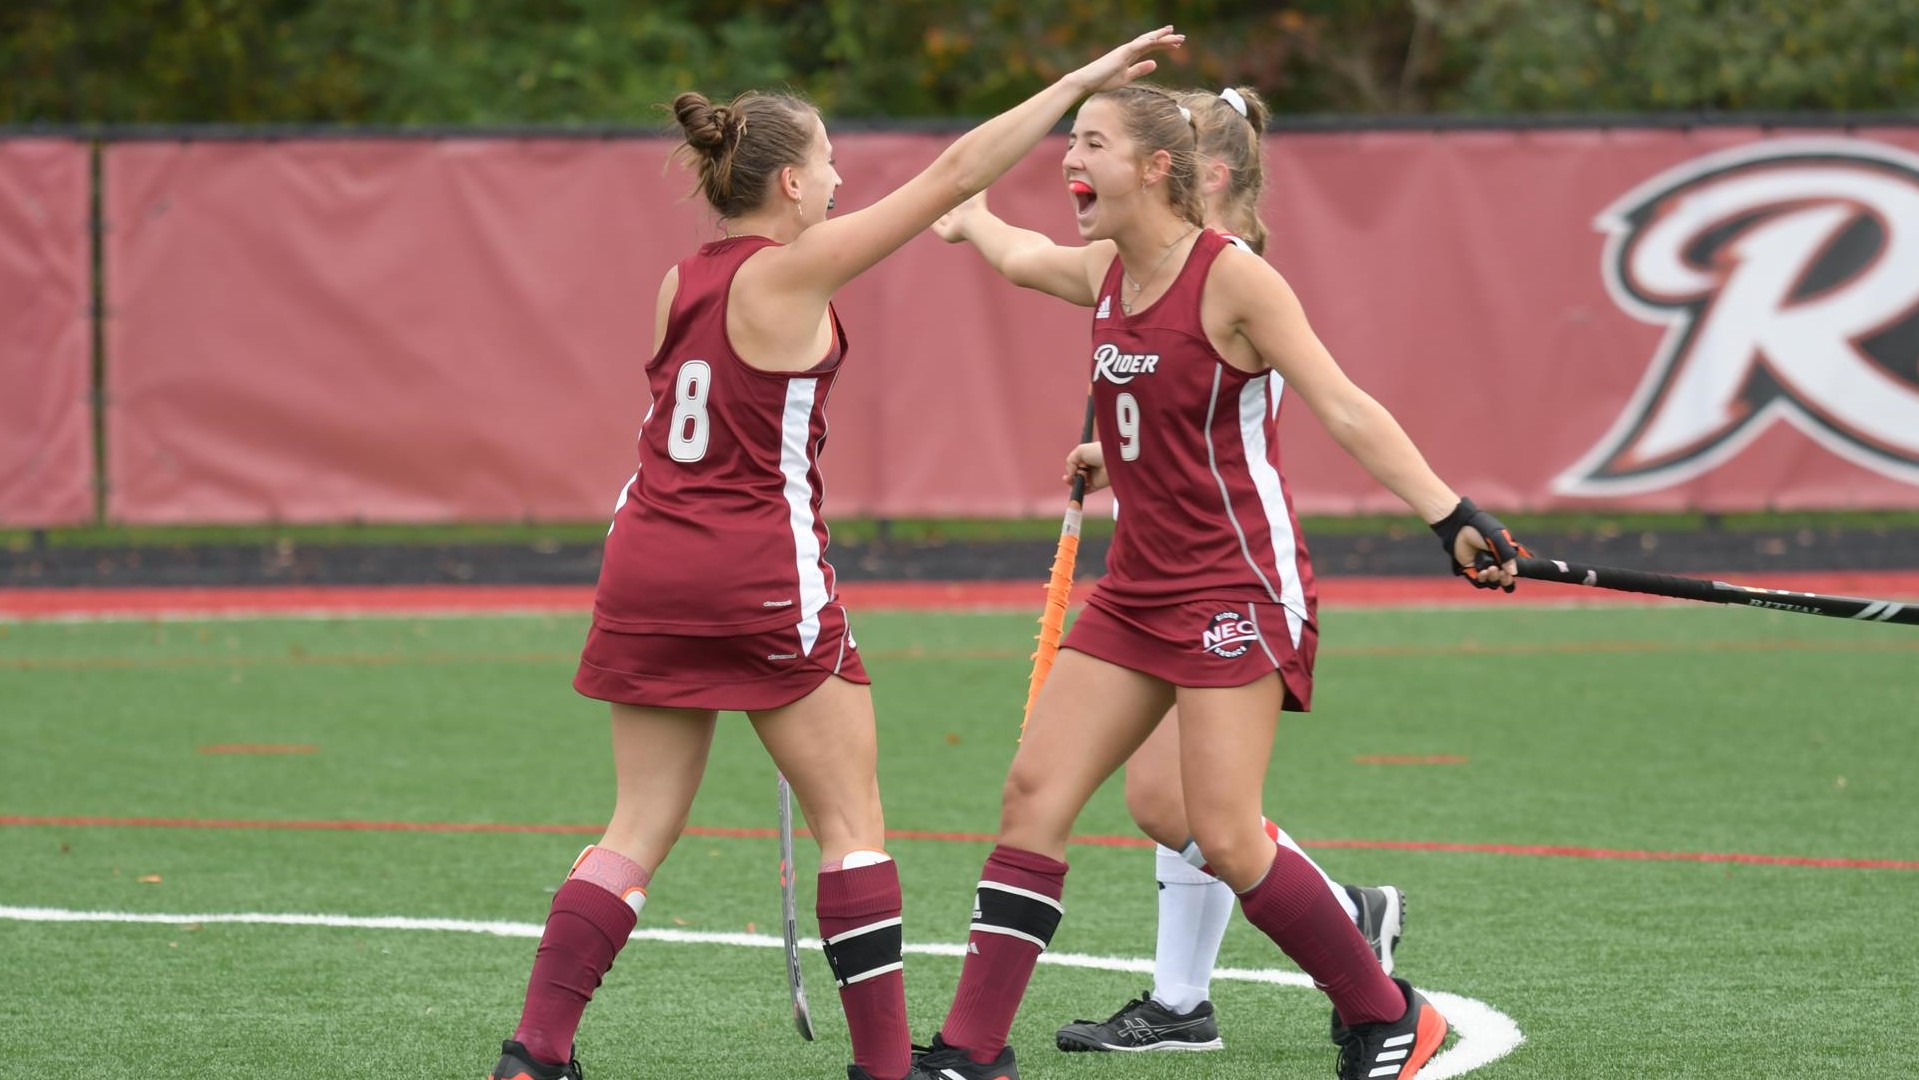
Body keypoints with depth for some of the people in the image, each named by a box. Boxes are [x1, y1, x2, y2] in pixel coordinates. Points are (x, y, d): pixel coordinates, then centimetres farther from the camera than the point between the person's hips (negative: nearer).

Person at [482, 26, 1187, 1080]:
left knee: (641, 828, 8)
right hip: (759, 577, -6)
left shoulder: (679, 282, 8)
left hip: (650, 562, 6)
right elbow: (953, 173, -11)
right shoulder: (789, 273, -11)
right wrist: (1081, 81, -8)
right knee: (851, 820, 5)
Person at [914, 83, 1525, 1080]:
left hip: (1235, 587, -8)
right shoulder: (1104, 274, 8)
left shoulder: (1233, 278, -14)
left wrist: (1452, 519, -25)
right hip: (1135, 589, 8)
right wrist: (966, 218, 52)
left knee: (1225, 841, -13)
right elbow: (1020, 256, 33)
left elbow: (1345, 410, -17)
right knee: (1034, 793, 0)